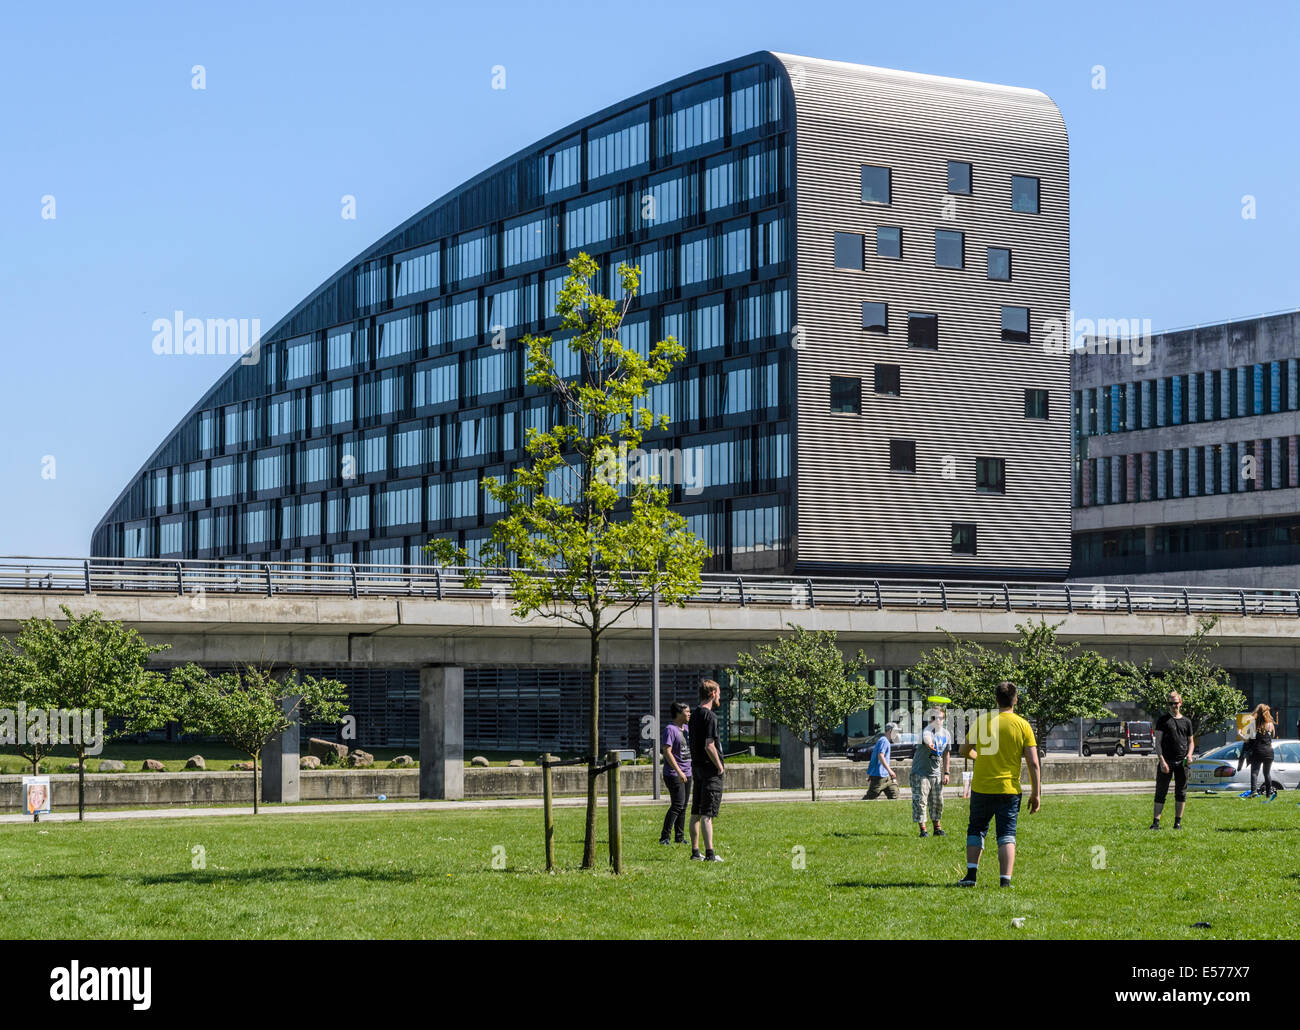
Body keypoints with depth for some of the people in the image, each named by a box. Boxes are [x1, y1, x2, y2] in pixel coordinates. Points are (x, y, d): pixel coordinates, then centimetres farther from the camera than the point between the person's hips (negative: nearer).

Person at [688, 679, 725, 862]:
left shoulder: (695, 715, 11)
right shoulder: (709, 716, -15)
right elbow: (709, 746, -21)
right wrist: (719, 766, -11)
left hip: (697, 766, 8)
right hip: (710, 768, -8)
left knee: (696, 813, 11)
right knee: (708, 814, -9)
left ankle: (695, 852, 16)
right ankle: (709, 854, -9)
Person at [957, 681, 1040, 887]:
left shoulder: (982, 721, -1)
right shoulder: (1023, 725, -2)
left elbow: (965, 751, 10)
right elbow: (1033, 764, -4)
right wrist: (1036, 793, 2)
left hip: (981, 787, 1)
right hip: (1009, 790, 0)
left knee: (976, 830, 15)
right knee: (1007, 835, 5)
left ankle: (971, 874, 8)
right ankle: (1005, 879, -5)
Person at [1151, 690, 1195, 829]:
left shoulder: (1186, 721, 12)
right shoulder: (1163, 720, 3)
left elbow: (1191, 741, 19)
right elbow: (1158, 742, -3)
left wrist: (1189, 754, -2)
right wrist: (1162, 761, -14)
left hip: (1182, 762, 3)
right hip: (1167, 761, -3)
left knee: (1181, 793, 5)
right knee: (1161, 792, -3)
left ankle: (1178, 821, 13)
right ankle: (1156, 822, -3)